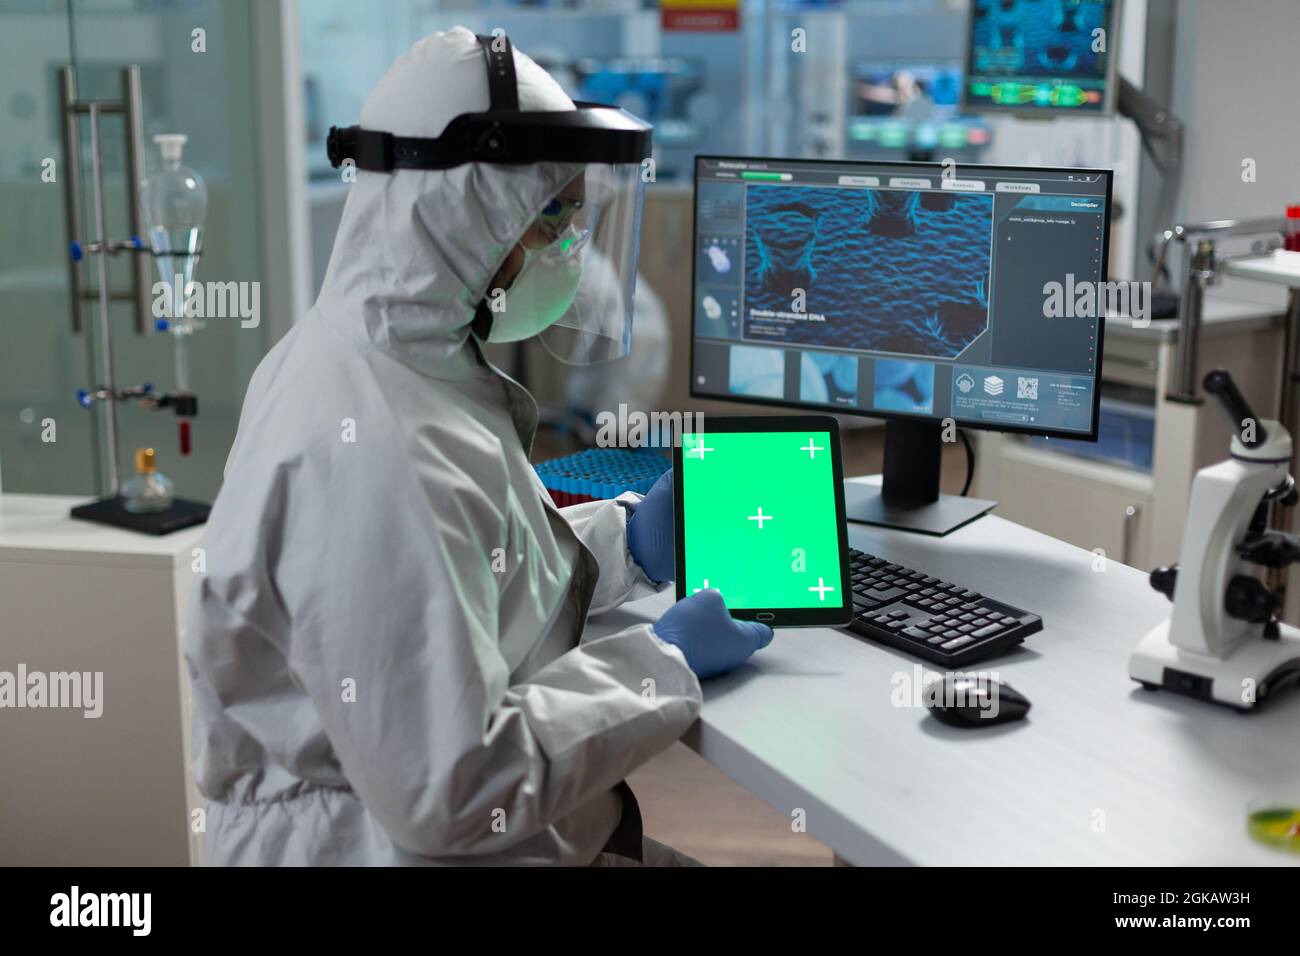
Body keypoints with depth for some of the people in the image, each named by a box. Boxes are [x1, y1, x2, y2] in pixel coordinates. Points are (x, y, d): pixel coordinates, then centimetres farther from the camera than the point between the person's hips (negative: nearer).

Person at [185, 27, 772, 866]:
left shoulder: (377, 353, 2)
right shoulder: (375, 454, -28)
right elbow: (450, 793, -26)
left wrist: (622, 542, 3)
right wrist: (661, 666, -15)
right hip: (407, 842, -9)